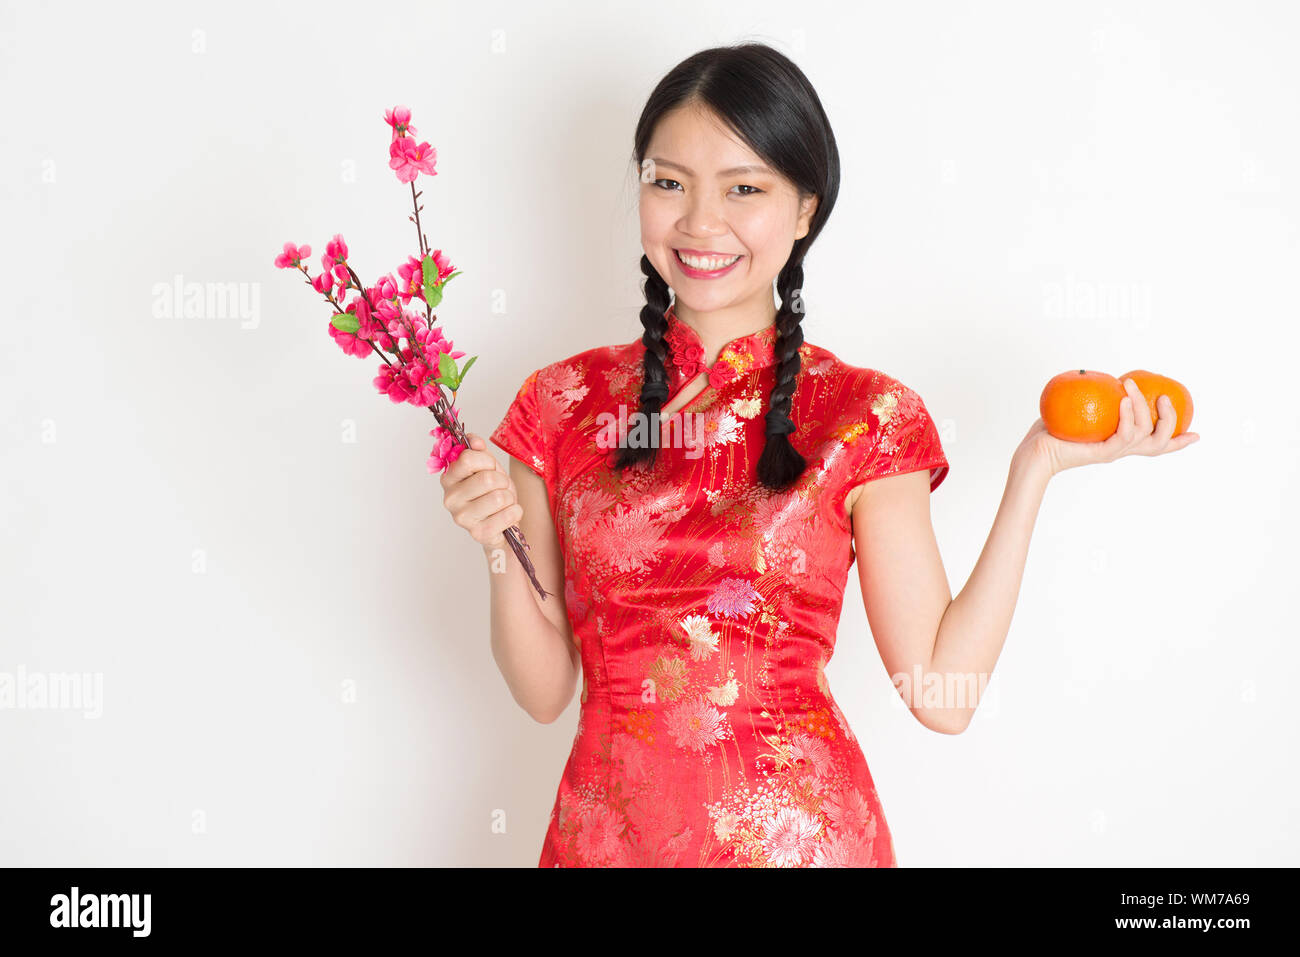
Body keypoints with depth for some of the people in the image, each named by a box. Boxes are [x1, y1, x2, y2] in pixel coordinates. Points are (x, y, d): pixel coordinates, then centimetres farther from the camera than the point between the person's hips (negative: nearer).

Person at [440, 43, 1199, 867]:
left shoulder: (864, 415, -5)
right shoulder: (563, 403, -1)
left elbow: (942, 692, -10)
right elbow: (546, 691, 1)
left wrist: (1036, 466, -11)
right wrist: (502, 546, -15)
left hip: (799, 830, -1)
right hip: (610, 826, 2)